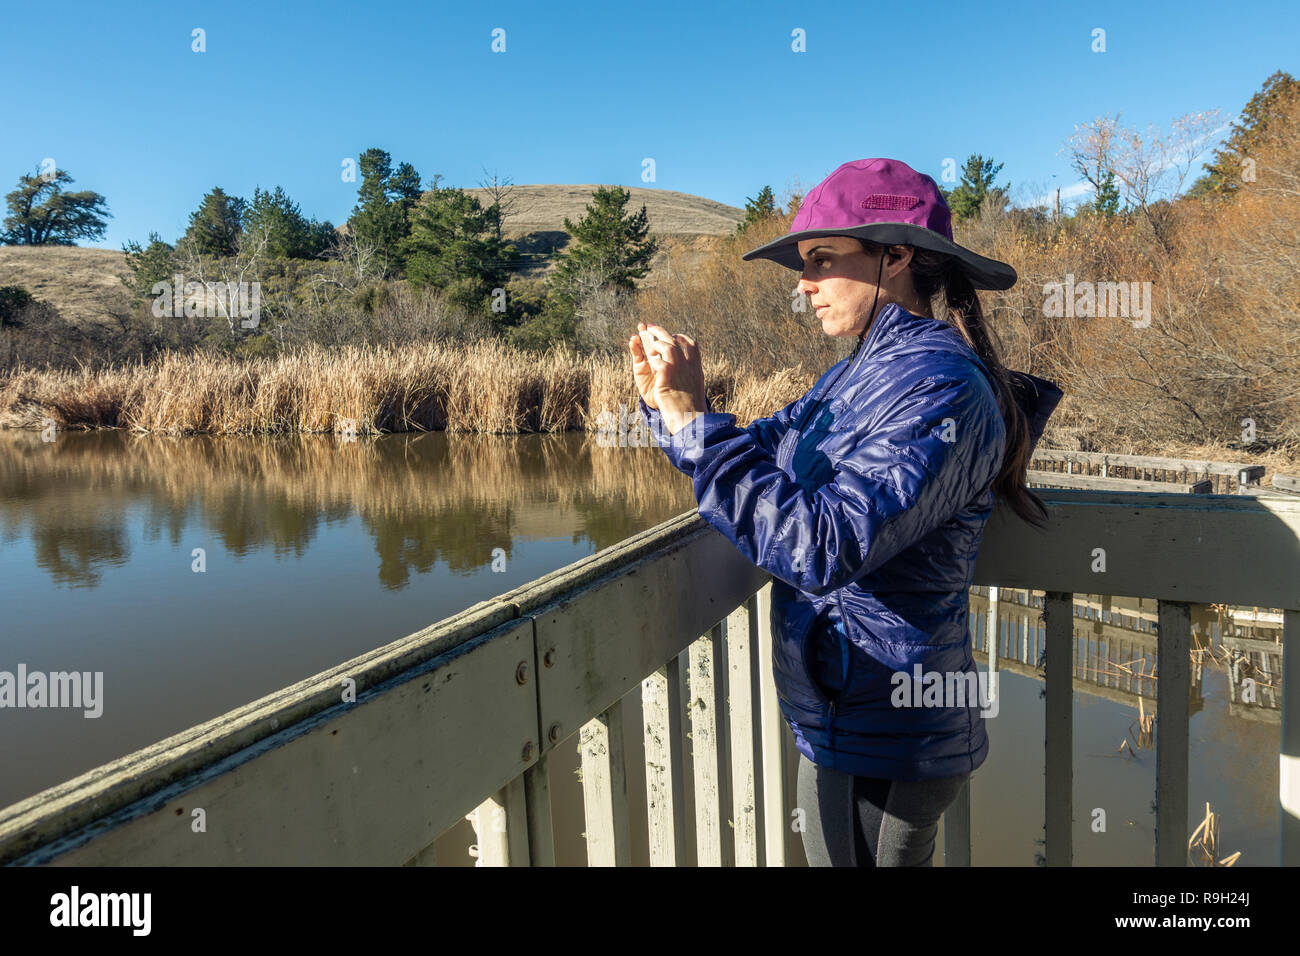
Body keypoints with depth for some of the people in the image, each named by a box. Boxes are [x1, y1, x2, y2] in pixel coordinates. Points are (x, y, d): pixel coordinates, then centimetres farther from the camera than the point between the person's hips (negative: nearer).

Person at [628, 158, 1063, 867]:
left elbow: (824, 547, -31)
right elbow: (757, 461, 13)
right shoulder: (856, 375, 7)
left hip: (884, 736, -8)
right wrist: (665, 403, -4)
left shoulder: (941, 388, -21)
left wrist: (695, 417, -28)